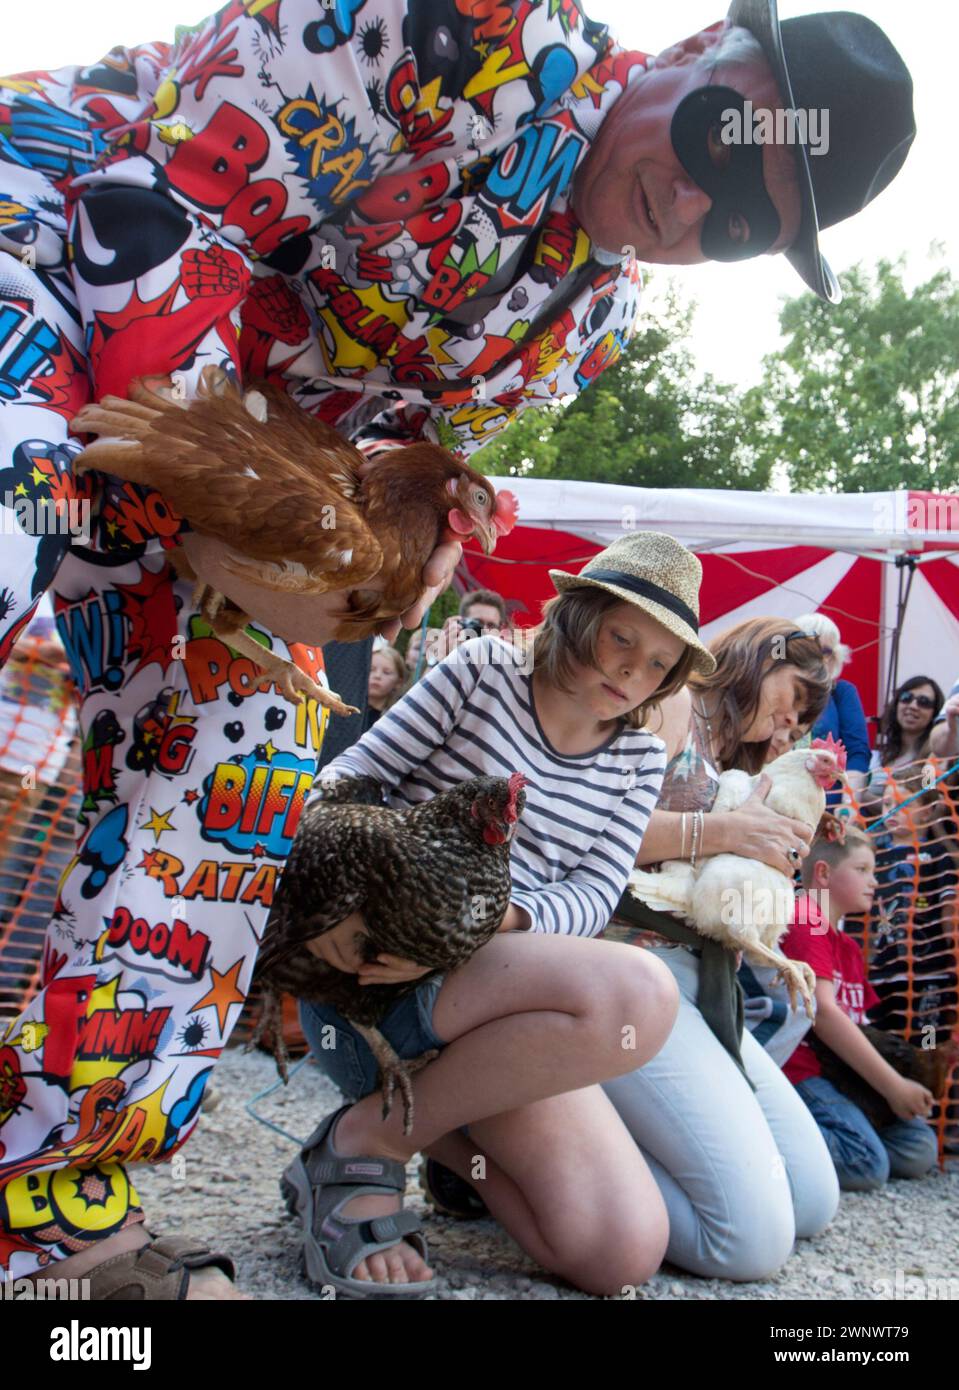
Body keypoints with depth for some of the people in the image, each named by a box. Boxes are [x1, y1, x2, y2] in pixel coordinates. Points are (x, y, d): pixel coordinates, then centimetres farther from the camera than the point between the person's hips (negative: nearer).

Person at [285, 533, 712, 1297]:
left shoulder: (639, 759, 14)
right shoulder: (486, 669, 3)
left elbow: (594, 895, 1)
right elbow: (351, 776, -1)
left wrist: (489, 921, -22)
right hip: (372, 964, -5)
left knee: (624, 1253, -12)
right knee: (640, 991, -33)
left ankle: (437, 1129, 13)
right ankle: (363, 1141, -15)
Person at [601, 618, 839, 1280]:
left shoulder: (726, 767, 25)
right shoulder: (672, 703, -1)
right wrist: (719, 832, -15)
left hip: (703, 986, 10)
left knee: (814, 1203, 6)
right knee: (754, 1239, -16)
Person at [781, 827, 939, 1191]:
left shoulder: (849, 946, 21)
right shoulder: (805, 921, -9)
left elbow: (858, 1021, 17)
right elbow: (822, 1013, -18)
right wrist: (892, 1086, -17)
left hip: (845, 1074, 10)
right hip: (800, 1069, -10)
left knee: (920, 1151, -2)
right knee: (868, 1165, -25)